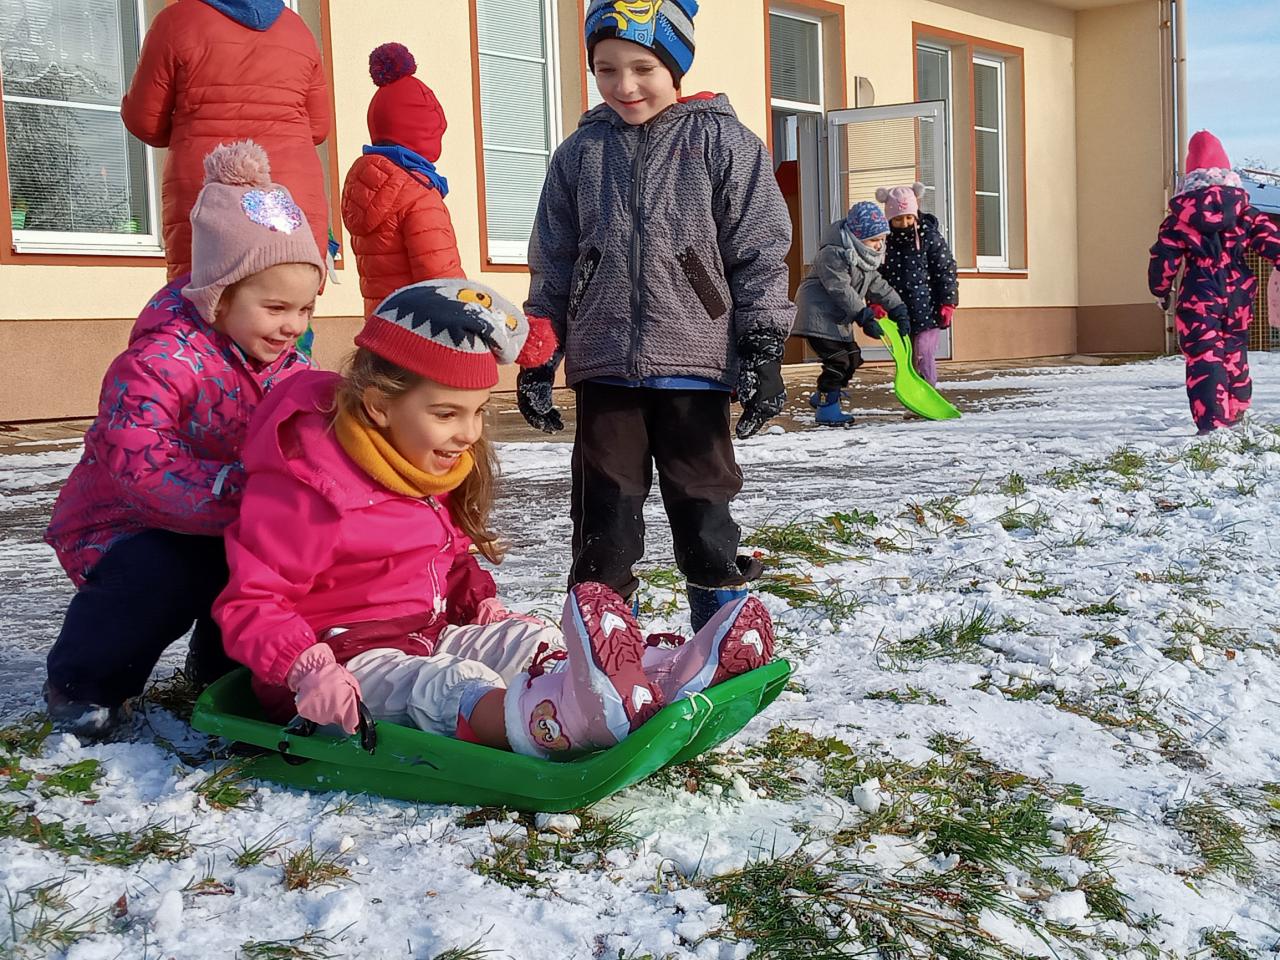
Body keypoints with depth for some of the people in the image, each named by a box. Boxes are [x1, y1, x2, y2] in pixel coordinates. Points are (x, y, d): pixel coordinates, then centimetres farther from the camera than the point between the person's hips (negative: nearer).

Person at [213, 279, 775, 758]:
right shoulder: (309, 482, -20)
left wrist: (481, 604, 3)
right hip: (349, 661, -9)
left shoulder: (432, 469, 9)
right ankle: (556, 719, -69)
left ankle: (665, 675, -41)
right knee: (452, 688, -38)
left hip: (429, 635, 9)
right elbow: (251, 602, -19)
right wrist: (307, 669, -35)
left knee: (531, 641, -16)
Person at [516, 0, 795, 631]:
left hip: (694, 363, -2)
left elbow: (761, 254, -1)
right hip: (604, 366, 3)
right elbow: (551, 264, 13)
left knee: (703, 514, 7)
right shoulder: (581, 152, 9)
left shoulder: (722, 142, 0)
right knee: (604, 515, 7)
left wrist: (763, 351, -6)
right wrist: (536, 361, 10)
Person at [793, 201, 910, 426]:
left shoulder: (869, 255, 8)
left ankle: (822, 397, 27)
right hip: (819, 315, -10)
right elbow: (841, 290, -28)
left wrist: (898, 310, -1)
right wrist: (864, 317, -30)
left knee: (853, 357, 14)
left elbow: (878, 284, 10)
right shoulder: (833, 254, -24)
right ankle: (826, 407, -3)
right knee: (837, 360, -14)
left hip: (838, 318, 10)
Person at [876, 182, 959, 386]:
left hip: (927, 310, -3)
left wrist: (948, 303, -8)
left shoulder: (931, 237, -6)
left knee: (924, 357, -11)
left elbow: (946, 270, -4)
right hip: (898, 313, 3)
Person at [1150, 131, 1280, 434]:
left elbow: (1164, 257, 0)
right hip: (1238, 293, 3)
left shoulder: (1180, 215, -1)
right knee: (1234, 355, 17)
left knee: (1204, 356, -7)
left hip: (1198, 295, -3)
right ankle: (1235, 418, 26)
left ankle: (1210, 423, -20)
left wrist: (1160, 289, 12)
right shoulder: (1243, 208, 5)